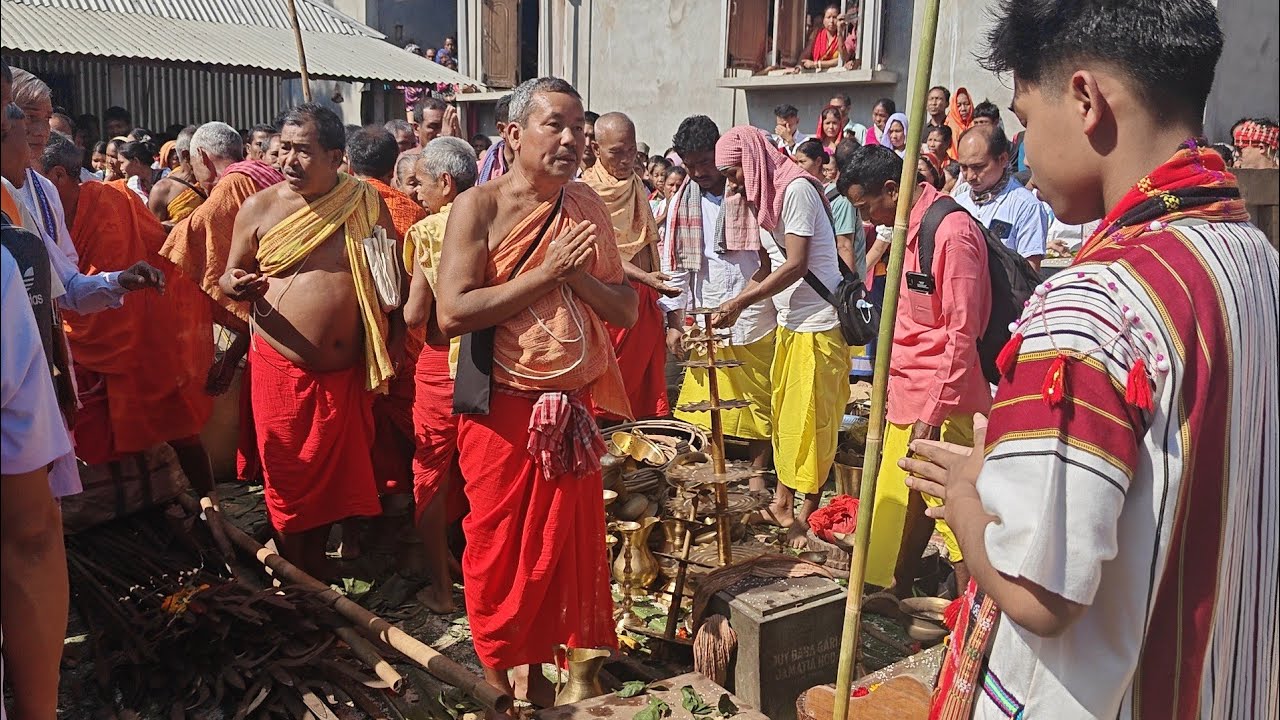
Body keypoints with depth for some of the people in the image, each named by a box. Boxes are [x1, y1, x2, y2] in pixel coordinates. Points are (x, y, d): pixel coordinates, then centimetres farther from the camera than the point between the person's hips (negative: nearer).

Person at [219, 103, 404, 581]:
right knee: (287, 481, 7)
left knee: (337, 476, 12)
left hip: (347, 373, 1)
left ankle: (318, 559, 33)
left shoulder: (367, 204, -1)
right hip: (281, 368, 0)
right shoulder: (259, 209, -1)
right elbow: (229, 276, 8)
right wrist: (235, 285, -16)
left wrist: (395, 341, -2)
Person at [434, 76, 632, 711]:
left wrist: (579, 276, -15)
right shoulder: (480, 206, -10)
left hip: (574, 406, 5)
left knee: (563, 541, 13)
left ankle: (539, 667, 32)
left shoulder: (588, 207, 5)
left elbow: (626, 309, 4)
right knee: (499, 545, 8)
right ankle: (494, 671, 29)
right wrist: (547, 272, -21)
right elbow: (451, 313, -21)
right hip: (503, 407, -4)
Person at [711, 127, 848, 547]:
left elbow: (796, 265, -19)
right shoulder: (766, 197, 14)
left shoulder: (797, 189, -14)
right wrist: (734, 307, 4)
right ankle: (783, 503, 24)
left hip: (818, 322, -9)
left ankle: (807, 513, 9)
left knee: (810, 418, -1)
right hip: (790, 321, 9)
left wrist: (739, 303, -17)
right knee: (783, 414, 13)